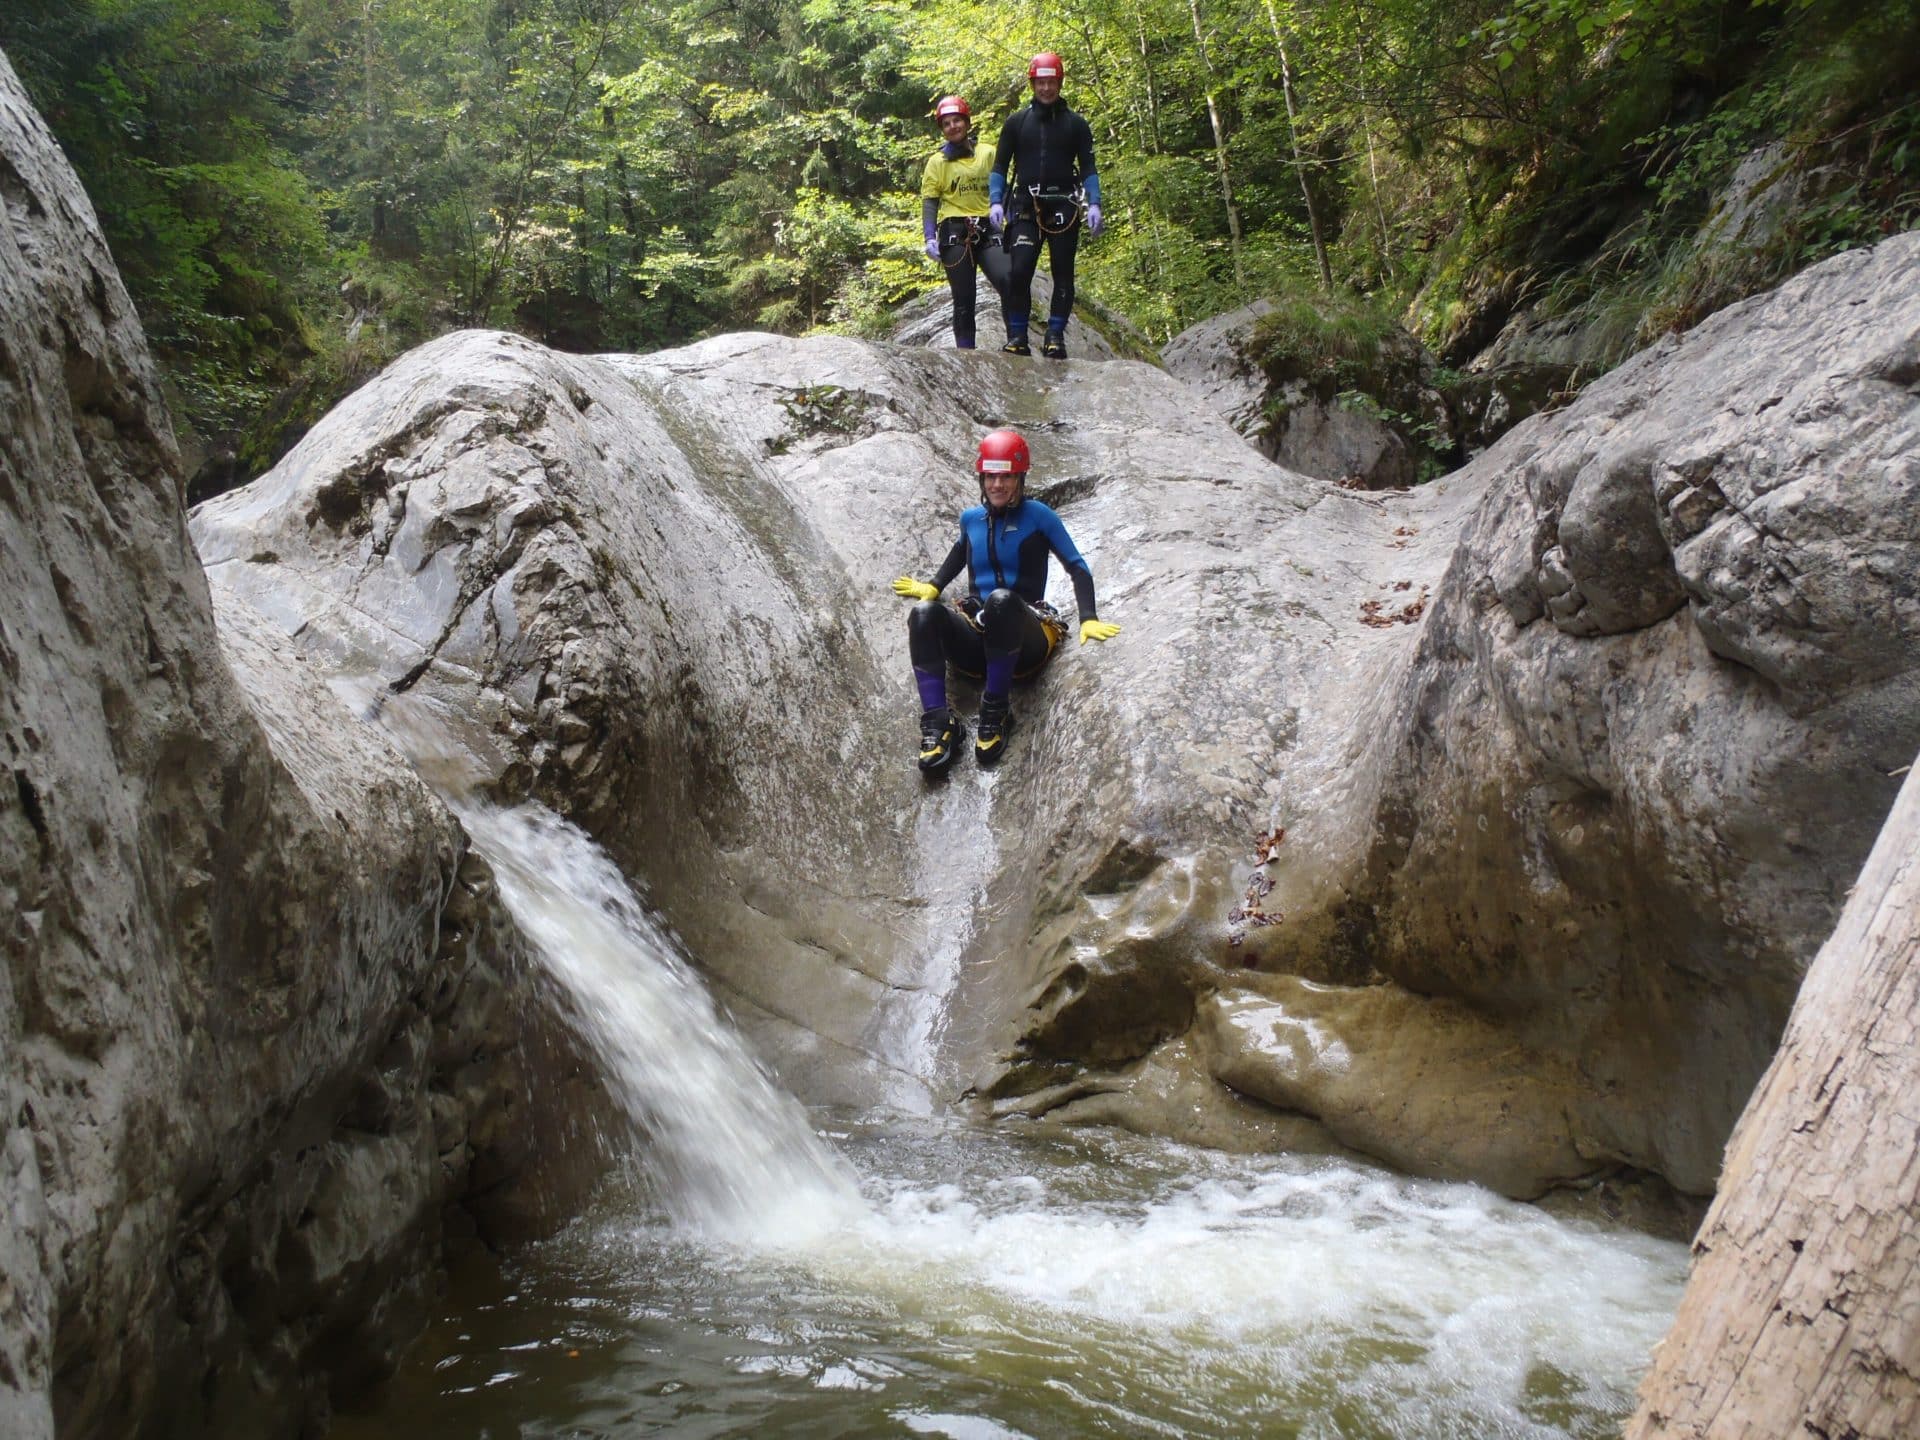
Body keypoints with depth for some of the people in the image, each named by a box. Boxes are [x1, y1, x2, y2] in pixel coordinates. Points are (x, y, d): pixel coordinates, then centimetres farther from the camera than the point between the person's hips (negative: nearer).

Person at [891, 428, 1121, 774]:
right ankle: (937, 723, -36)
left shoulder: (1037, 515, 1)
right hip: (976, 636, 4)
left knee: (1001, 600, -39)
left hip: (1026, 641, -4)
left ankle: (995, 711, -26)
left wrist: (1088, 619, -12)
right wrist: (933, 587, 26)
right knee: (924, 613, -28)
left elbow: (1077, 568, 1)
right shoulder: (970, 518, 13)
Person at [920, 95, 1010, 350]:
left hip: (988, 230, 1)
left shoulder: (988, 154, 15)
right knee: (964, 300, -2)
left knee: (1010, 284, -21)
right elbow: (929, 202, 5)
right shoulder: (937, 162, 10)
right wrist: (929, 238, -7)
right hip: (954, 232, -1)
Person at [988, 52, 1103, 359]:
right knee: (1019, 271, -13)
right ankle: (1017, 337, -9)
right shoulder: (1016, 122, 10)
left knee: (1063, 274, -2)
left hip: (1063, 205, 1)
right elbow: (999, 165, 9)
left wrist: (1094, 204, -7)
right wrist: (995, 201, -4)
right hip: (1026, 206, -1)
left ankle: (1055, 336, 4)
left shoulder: (1076, 124, 9)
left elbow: (1087, 167, 7)